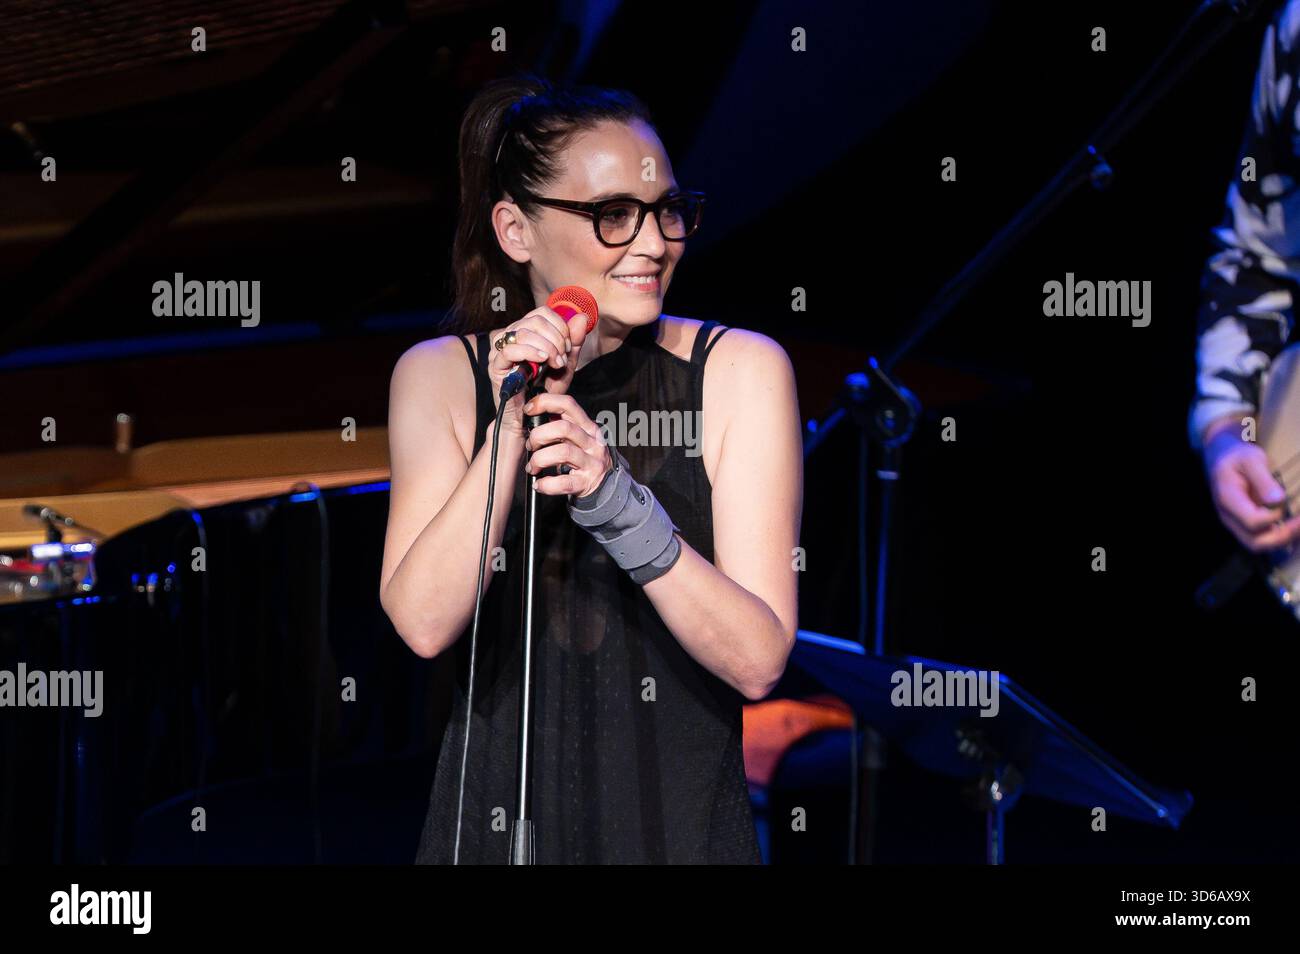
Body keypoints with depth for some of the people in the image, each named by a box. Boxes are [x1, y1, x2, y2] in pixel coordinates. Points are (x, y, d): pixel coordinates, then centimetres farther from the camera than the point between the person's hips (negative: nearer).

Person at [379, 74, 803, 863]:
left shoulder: (739, 370, -7)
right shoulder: (441, 376, -2)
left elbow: (758, 661, -15)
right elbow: (424, 623, -15)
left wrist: (618, 503, -26)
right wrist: (512, 428, -22)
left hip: (680, 828, -1)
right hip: (495, 827, 1)